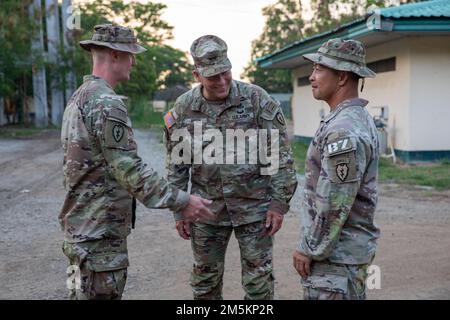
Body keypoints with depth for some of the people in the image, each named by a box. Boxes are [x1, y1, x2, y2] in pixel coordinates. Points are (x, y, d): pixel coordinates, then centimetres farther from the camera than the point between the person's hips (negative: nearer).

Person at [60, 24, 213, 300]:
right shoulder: (107, 103, -20)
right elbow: (130, 170, -24)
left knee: (83, 293, 19)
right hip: (100, 231, -10)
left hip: (81, 223, 10)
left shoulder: (80, 97, 12)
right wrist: (182, 201, -21)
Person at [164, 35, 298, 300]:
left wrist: (279, 203, -9)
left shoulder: (257, 99, -9)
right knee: (205, 279, 15)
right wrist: (179, 209, 5)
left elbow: (281, 156, -7)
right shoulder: (184, 108, -2)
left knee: (258, 280, 7)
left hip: (254, 205, -2)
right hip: (206, 208, 3)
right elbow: (177, 164, 6)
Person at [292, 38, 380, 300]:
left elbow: (334, 205, -24)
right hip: (351, 246, 10)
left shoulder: (343, 131, -23)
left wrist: (309, 249, -14)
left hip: (336, 253, -10)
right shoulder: (358, 119, 10)